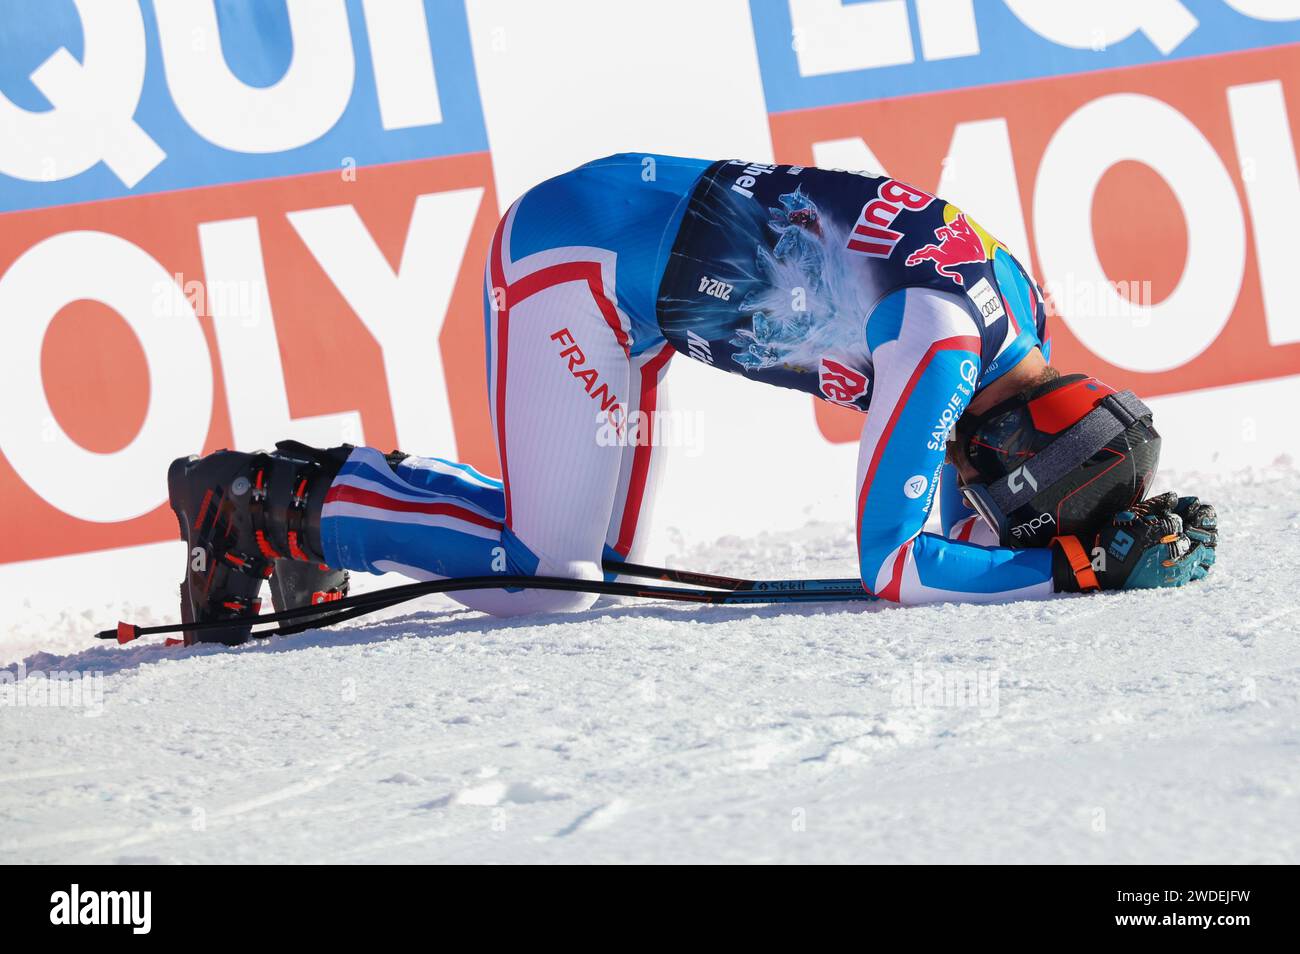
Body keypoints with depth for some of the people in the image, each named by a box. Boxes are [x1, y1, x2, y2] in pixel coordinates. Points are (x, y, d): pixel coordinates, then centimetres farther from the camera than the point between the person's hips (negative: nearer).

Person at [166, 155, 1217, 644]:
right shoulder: (937, 349, -24)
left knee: (596, 556, 8)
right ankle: (271, 502, -1)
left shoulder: (1021, 318, 1)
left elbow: (964, 521, 10)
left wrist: (1121, 531, -4)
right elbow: (891, 564, -26)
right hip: (572, 252, -9)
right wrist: (1078, 566, -23)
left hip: (624, 265, 9)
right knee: (542, 573, -11)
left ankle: (334, 484, 14)